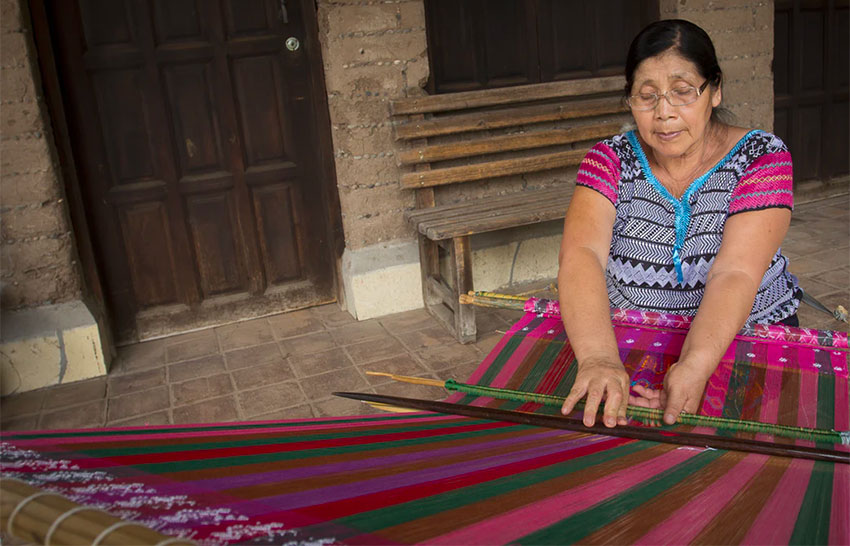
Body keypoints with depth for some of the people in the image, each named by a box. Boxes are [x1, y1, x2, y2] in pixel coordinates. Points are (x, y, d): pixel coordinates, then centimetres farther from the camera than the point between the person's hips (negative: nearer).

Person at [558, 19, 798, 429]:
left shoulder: (761, 157, -9)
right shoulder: (611, 160, -5)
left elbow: (734, 275, -22)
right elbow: (581, 253, -23)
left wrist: (695, 366, -40)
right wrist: (598, 358, -41)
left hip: (748, 333, -1)